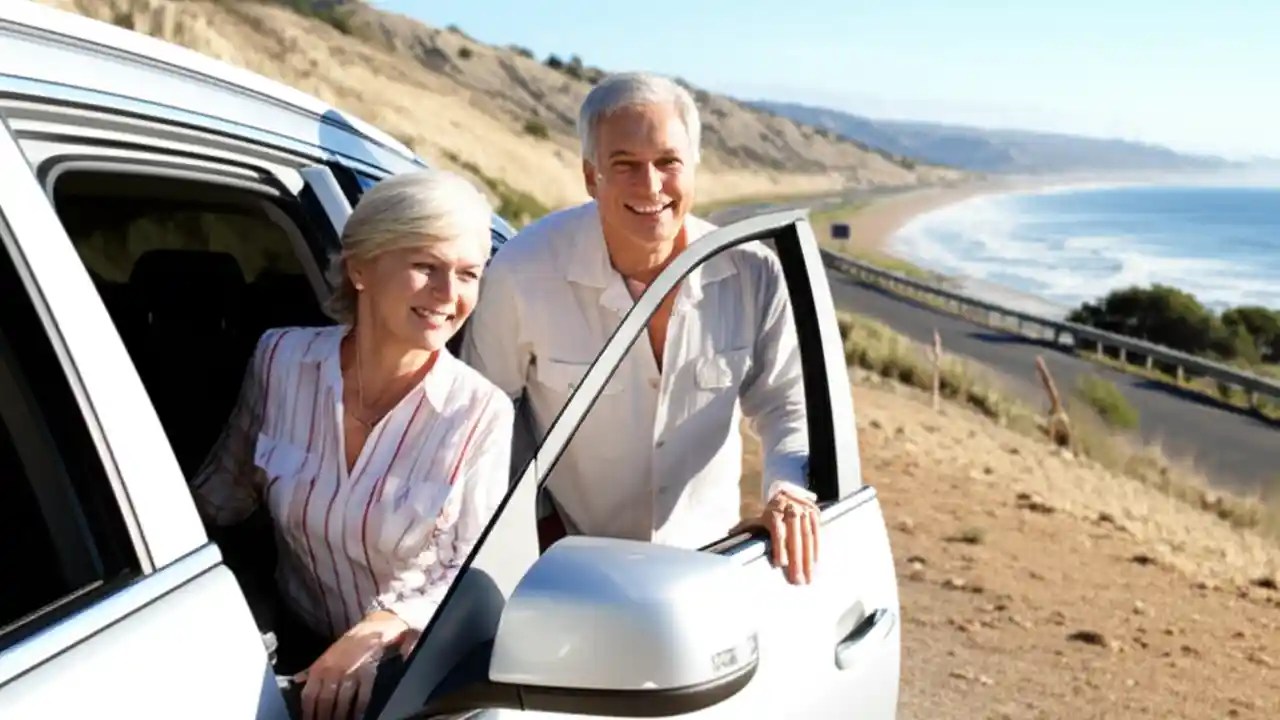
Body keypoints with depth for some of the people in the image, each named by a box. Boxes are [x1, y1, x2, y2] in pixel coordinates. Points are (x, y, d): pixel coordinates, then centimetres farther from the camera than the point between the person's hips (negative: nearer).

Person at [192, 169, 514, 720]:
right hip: (300, 656, 2)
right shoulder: (281, 358, -7)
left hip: (415, 673, -1)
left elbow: (470, 575, -13)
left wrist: (376, 634, -27)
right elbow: (225, 490, 8)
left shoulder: (481, 413, -15)